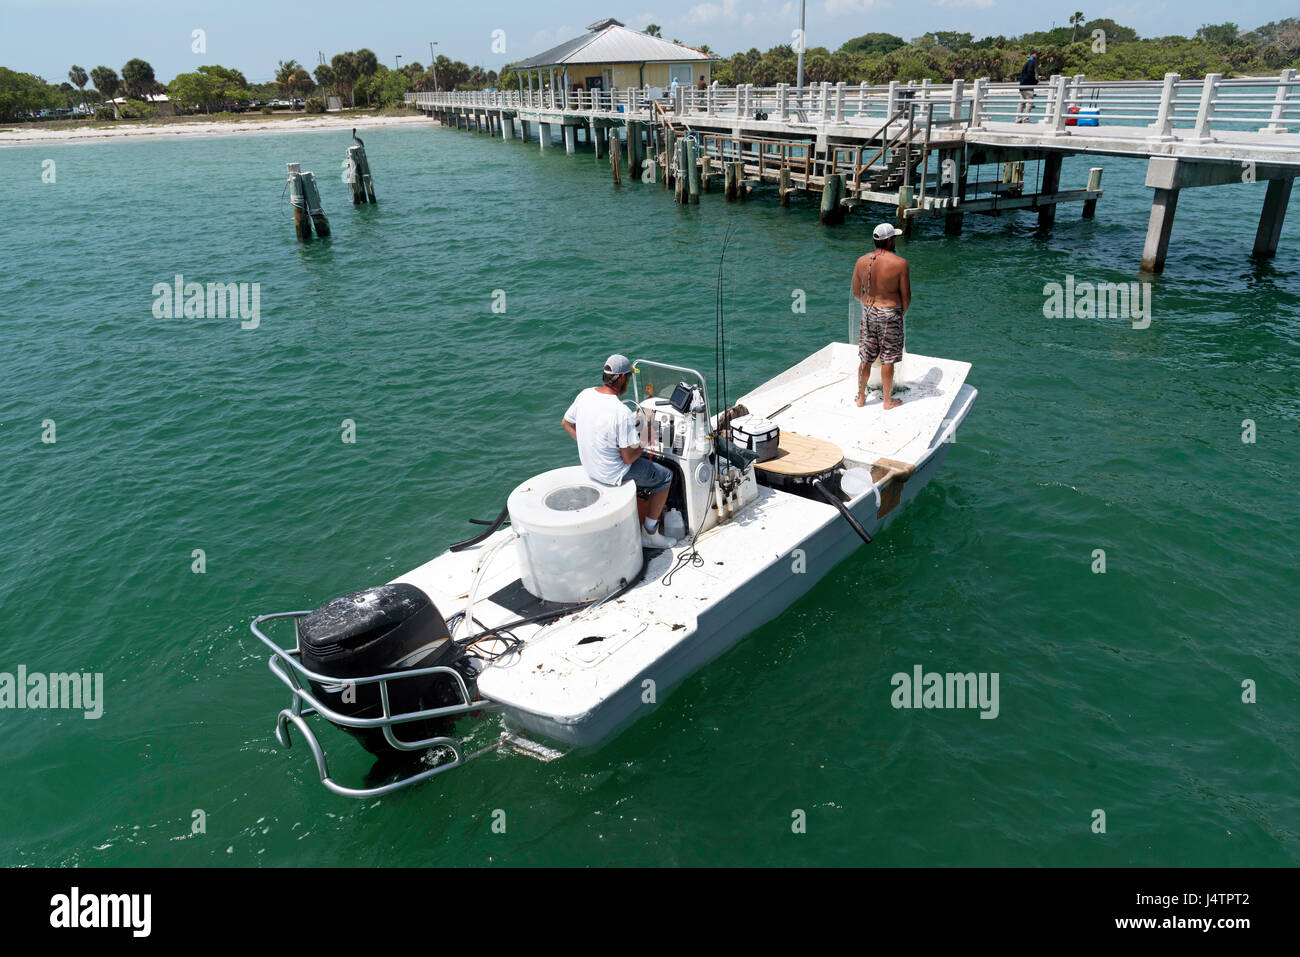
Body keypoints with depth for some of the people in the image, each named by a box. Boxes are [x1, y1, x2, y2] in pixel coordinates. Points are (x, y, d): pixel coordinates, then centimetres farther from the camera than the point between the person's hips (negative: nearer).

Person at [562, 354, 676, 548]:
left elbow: (566, 423, 9)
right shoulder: (622, 413, -31)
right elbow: (629, 458, -24)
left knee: (647, 459, 29)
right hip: (612, 475, -8)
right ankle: (649, 533, 17)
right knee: (665, 476, 12)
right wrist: (640, 448, -4)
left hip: (588, 464, 8)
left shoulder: (584, 395, -8)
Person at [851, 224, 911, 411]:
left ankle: (861, 397, 26)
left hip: (869, 313, 4)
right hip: (891, 315, -4)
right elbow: (906, 296, -8)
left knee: (865, 359, 13)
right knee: (887, 360, 7)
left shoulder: (862, 261, -2)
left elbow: (856, 293, 7)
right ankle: (888, 401, 18)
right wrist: (901, 313, 11)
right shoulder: (900, 263, -13)